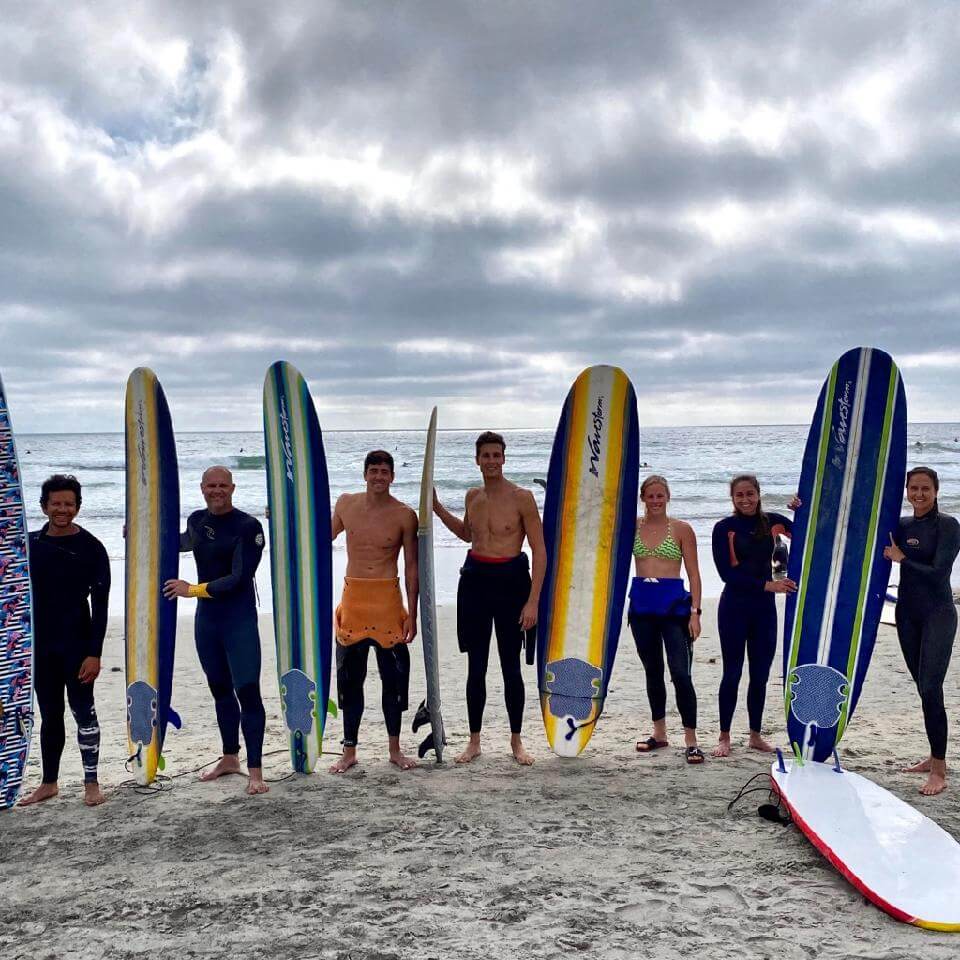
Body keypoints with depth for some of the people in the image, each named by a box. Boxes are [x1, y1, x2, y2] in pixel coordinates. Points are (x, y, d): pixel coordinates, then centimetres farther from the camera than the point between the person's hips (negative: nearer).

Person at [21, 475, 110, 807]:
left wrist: (94, 652, -14)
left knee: (83, 710, 0)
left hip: (76, 643, -4)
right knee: (49, 714, 13)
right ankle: (49, 783, 23)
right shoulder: (30, 543, 6)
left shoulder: (91, 547, -7)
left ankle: (91, 783, 8)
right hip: (41, 644, 4)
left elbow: (100, 604, -8)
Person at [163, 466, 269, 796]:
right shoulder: (197, 520, 7)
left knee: (247, 691, -8)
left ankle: (255, 771, -3)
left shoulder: (248, 526, -13)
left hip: (239, 619, -7)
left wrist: (194, 589, -15)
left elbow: (239, 578, -18)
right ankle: (230, 758, 30)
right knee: (220, 690, 16)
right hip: (206, 619, 7)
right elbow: (185, 542, 32)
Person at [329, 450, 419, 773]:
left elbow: (411, 566, -2)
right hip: (352, 597, 2)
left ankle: (394, 749, 20)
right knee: (349, 678, 7)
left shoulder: (404, 515, -5)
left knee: (393, 676, 5)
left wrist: (411, 614, -4)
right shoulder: (345, 504, 3)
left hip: (387, 599, -2)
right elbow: (325, 536, 22)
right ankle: (349, 750, 19)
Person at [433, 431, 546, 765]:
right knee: (476, 666, 8)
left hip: (510, 581, -4)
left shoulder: (522, 497, -9)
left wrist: (532, 601, -14)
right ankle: (474, 741, 20)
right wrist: (438, 508, 18)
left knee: (511, 666, 4)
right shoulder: (472, 496, 7)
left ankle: (516, 740, 20)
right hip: (475, 580, 4)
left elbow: (539, 551, -10)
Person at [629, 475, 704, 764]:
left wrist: (694, 611, -9)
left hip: (673, 604, -4)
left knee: (680, 673, -10)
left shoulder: (681, 529, 0)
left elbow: (694, 574, -1)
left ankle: (691, 740, -2)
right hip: (641, 604, 4)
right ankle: (659, 733, 27)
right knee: (652, 671, 14)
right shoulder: (632, 526, 7)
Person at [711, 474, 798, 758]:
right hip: (734, 606, -3)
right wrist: (767, 585, -17)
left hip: (764, 607, 3)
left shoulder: (772, 522, 4)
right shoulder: (724, 528, -6)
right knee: (732, 673, 1)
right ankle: (724, 737, 11)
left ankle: (755, 735, 22)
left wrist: (801, 510, -6)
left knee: (760, 675, 9)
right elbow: (726, 573, -12)